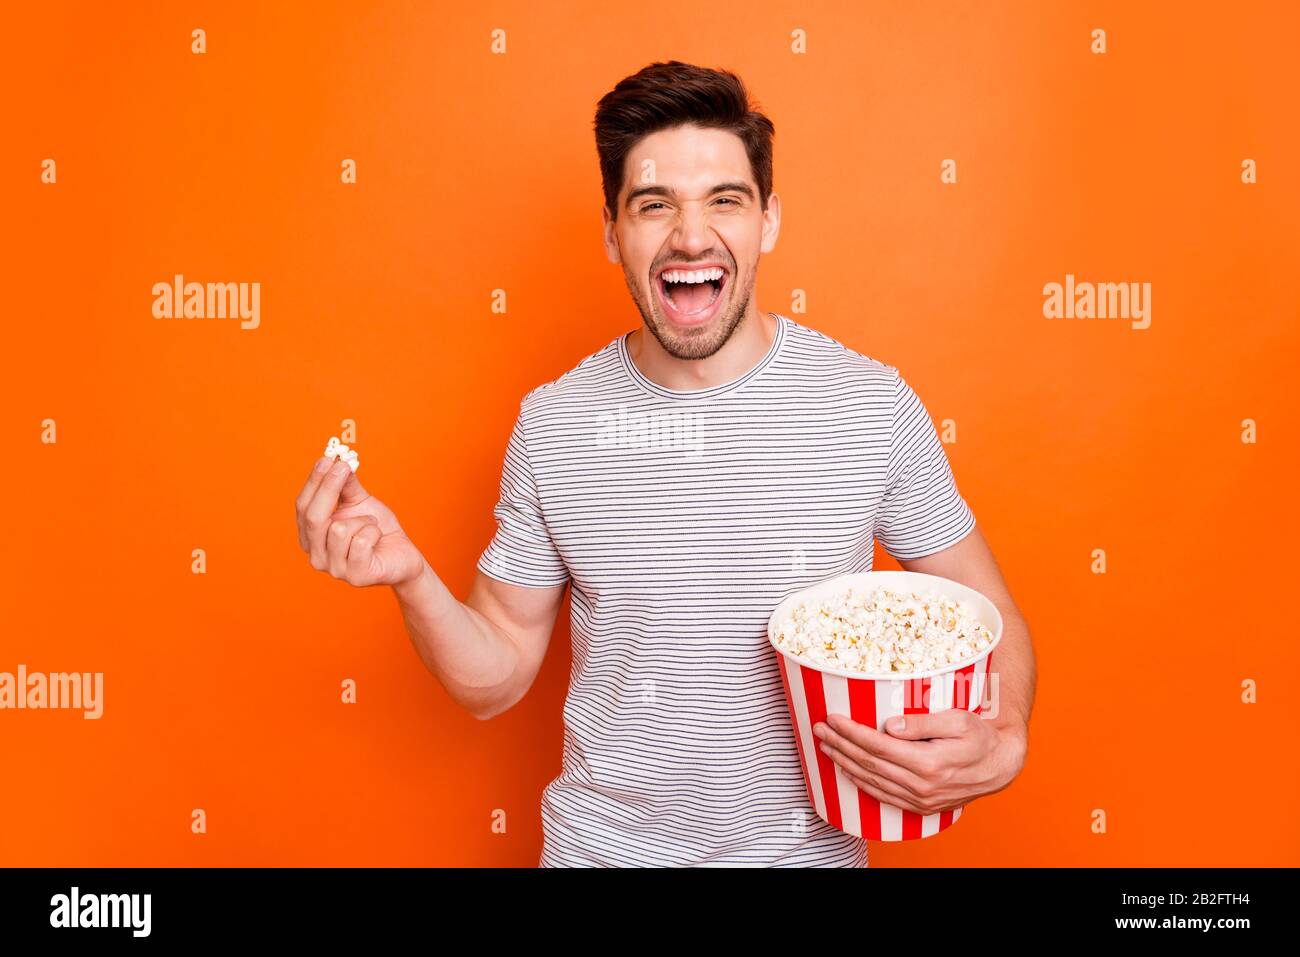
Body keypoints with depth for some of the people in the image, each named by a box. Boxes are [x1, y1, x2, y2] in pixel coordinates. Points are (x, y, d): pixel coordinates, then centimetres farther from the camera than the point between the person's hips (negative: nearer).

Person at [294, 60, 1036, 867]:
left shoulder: (873, 404, -13)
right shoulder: (550, 423, -9)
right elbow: (494, 678, -3)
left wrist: (1001, 743, -21)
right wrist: (411, 577, -21)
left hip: (811, 847, 0)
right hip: (603, 844, 1)